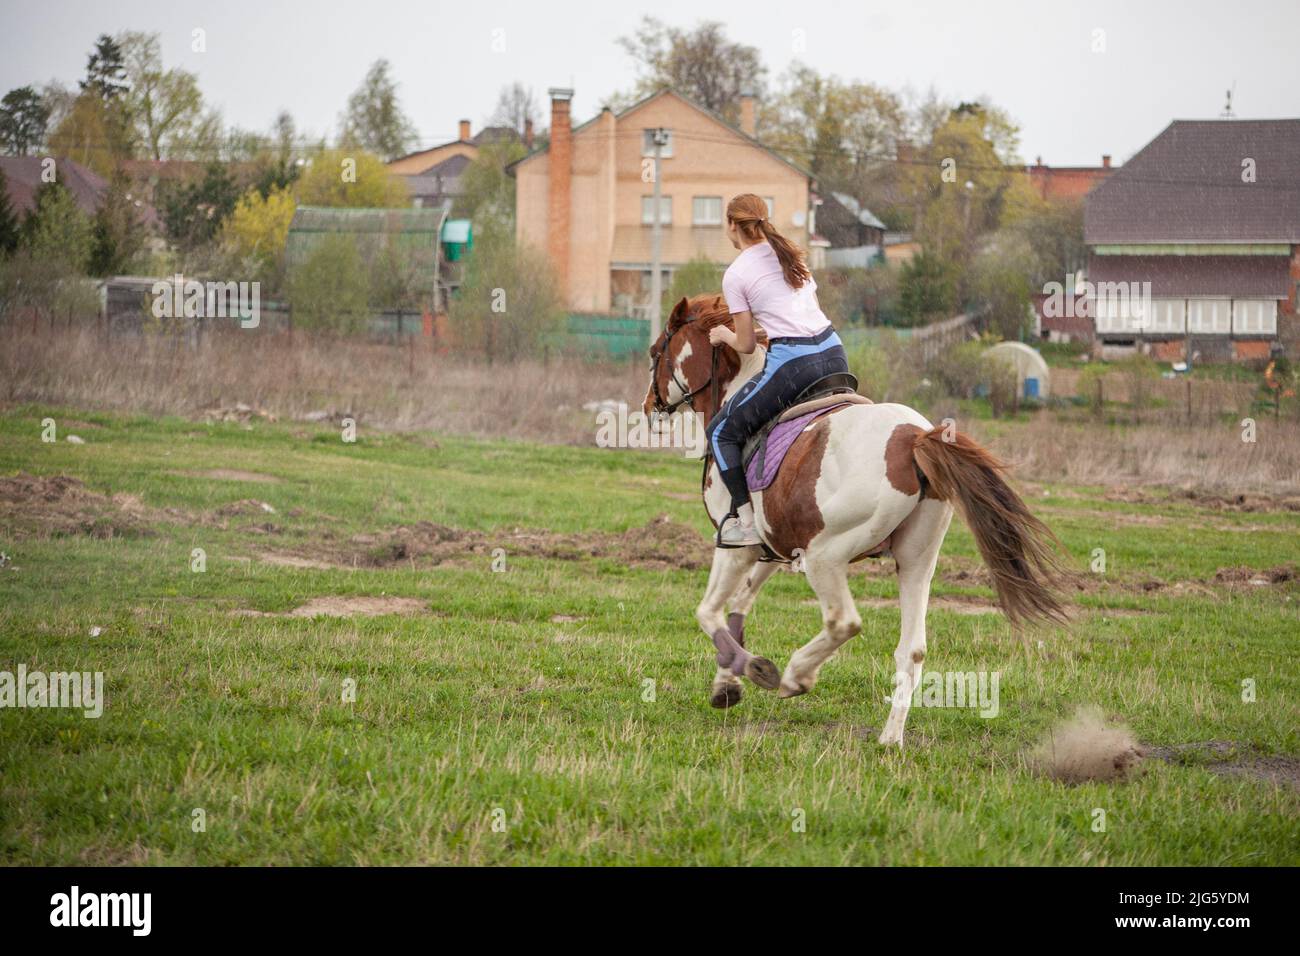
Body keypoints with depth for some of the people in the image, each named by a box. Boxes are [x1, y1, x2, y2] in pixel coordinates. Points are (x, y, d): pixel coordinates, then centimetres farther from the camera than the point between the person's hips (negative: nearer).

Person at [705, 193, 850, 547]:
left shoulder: (736, 275, -1)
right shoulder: (790, 255, 18)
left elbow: (746, 345, 3)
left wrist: (723, 335, 24)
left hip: (792, 363, -7)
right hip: (833, 353, 7)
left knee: (722, 431, 7)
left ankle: (745, 521, -4)